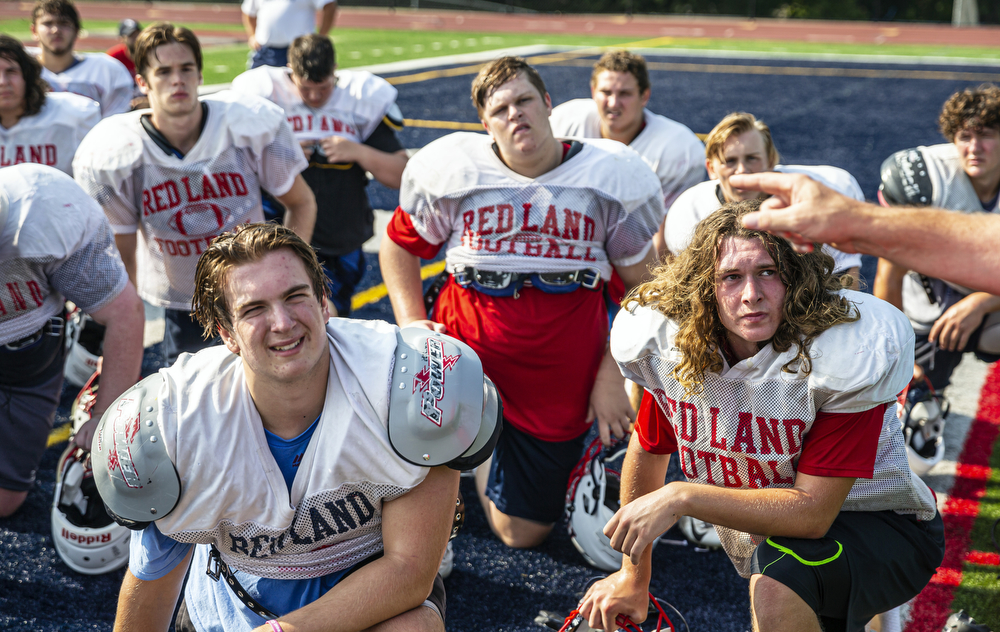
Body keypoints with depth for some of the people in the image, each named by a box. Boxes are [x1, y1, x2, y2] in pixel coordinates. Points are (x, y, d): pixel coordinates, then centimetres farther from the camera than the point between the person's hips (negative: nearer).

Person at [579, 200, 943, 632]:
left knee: (778, 578, -33)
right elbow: (648, 450, 3)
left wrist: (682, 497, -34)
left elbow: (812, 511, -29)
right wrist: (633, 577, 12)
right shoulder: (669, 343, -14)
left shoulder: (846, 351, -28)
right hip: (759, 524, 5)